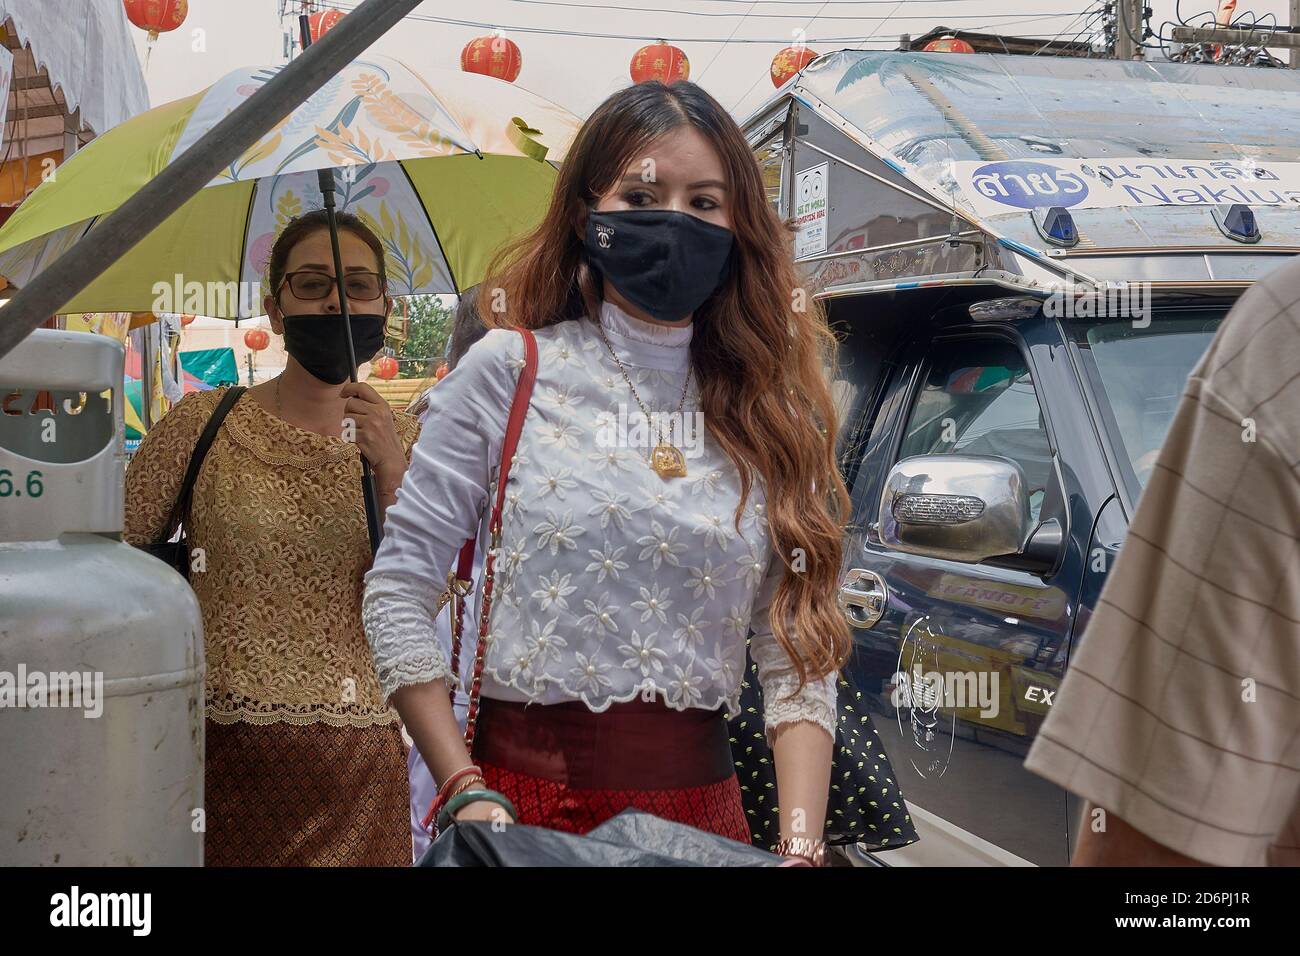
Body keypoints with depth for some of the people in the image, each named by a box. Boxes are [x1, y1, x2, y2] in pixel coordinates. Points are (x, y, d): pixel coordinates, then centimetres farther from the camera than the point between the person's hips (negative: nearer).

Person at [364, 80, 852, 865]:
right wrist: (465, 792, -9)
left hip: (700, 802, 3)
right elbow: (399, 590, -4)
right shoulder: (510, 372, -4)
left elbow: (799, 650, 0)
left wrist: (801, 844, -9)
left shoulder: (771, 410, 2)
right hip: (527, 792, -2)